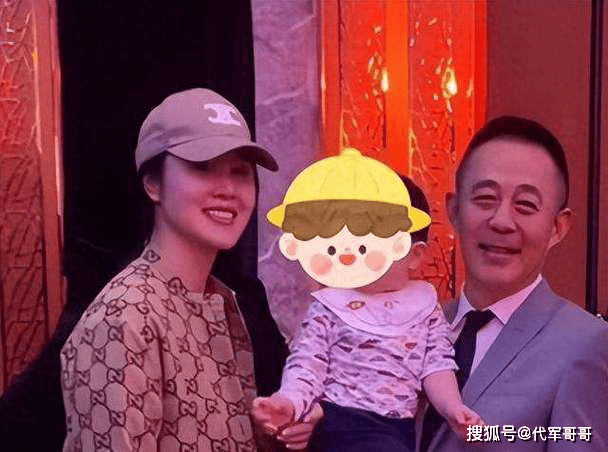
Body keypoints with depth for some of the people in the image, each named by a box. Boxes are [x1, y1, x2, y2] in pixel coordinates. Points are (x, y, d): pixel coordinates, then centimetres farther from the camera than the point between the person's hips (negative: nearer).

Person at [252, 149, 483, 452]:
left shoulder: (423, 304, 8)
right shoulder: (328, 307, 1)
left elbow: (436, 365, 8)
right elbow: (306, 366, -5)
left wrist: (452, 408, -8)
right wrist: (288, 403, -23)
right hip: (337, 426, -3)